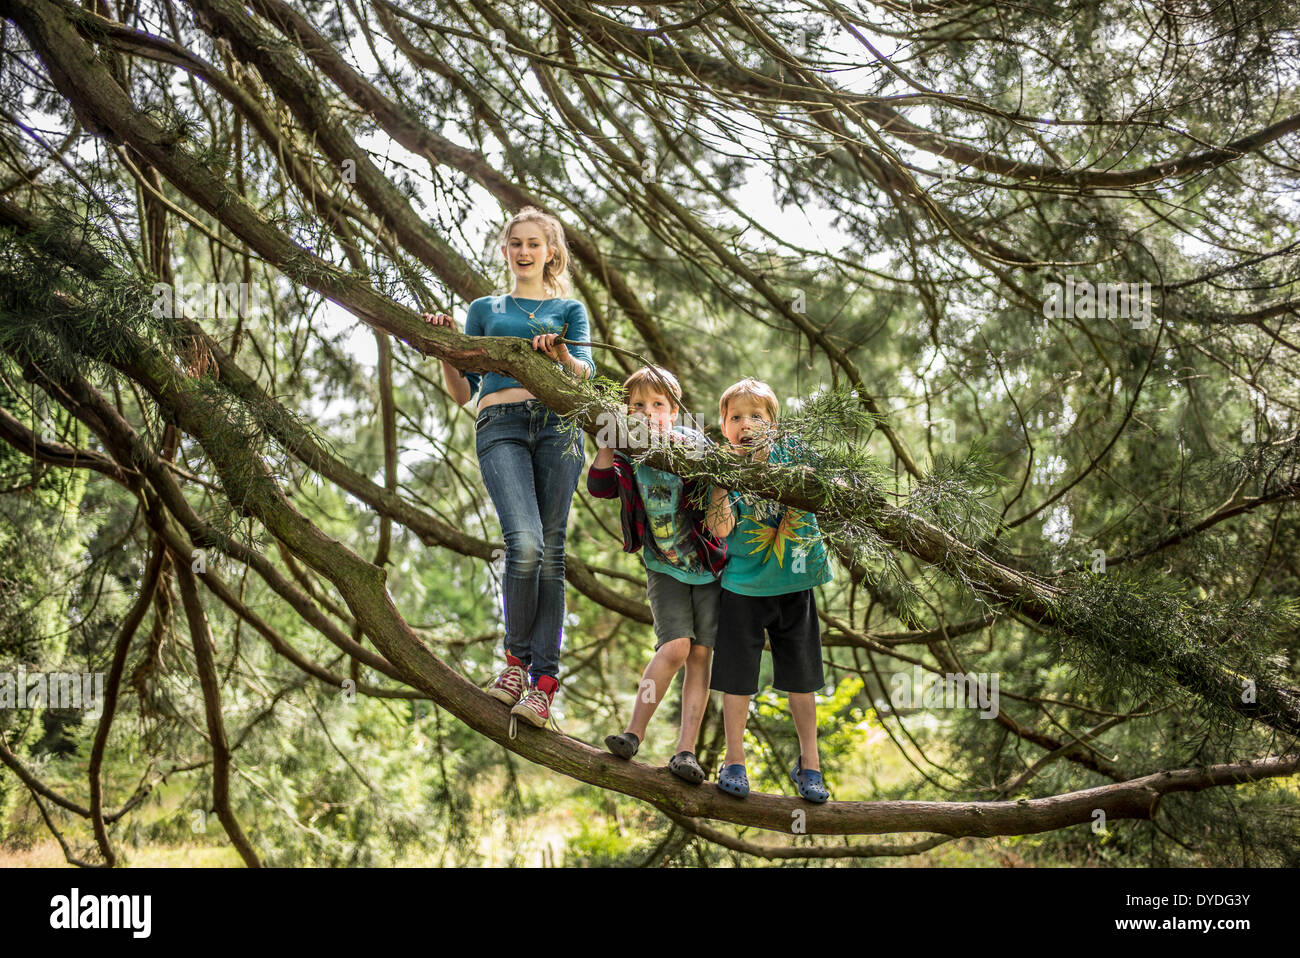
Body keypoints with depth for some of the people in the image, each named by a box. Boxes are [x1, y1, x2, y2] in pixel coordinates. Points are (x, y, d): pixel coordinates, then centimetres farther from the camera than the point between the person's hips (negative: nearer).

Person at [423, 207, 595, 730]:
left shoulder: (569, 310, 22)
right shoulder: (484, 309, 24)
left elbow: (585, 374, 4)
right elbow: (462, 392, 19)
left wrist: (562, 355, -17)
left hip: (557, 424, 1)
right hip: (501, 427, -1)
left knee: (551, 552, -5)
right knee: (525, 543, -21)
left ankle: (542, 681, -2)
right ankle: (516, 657, -2)